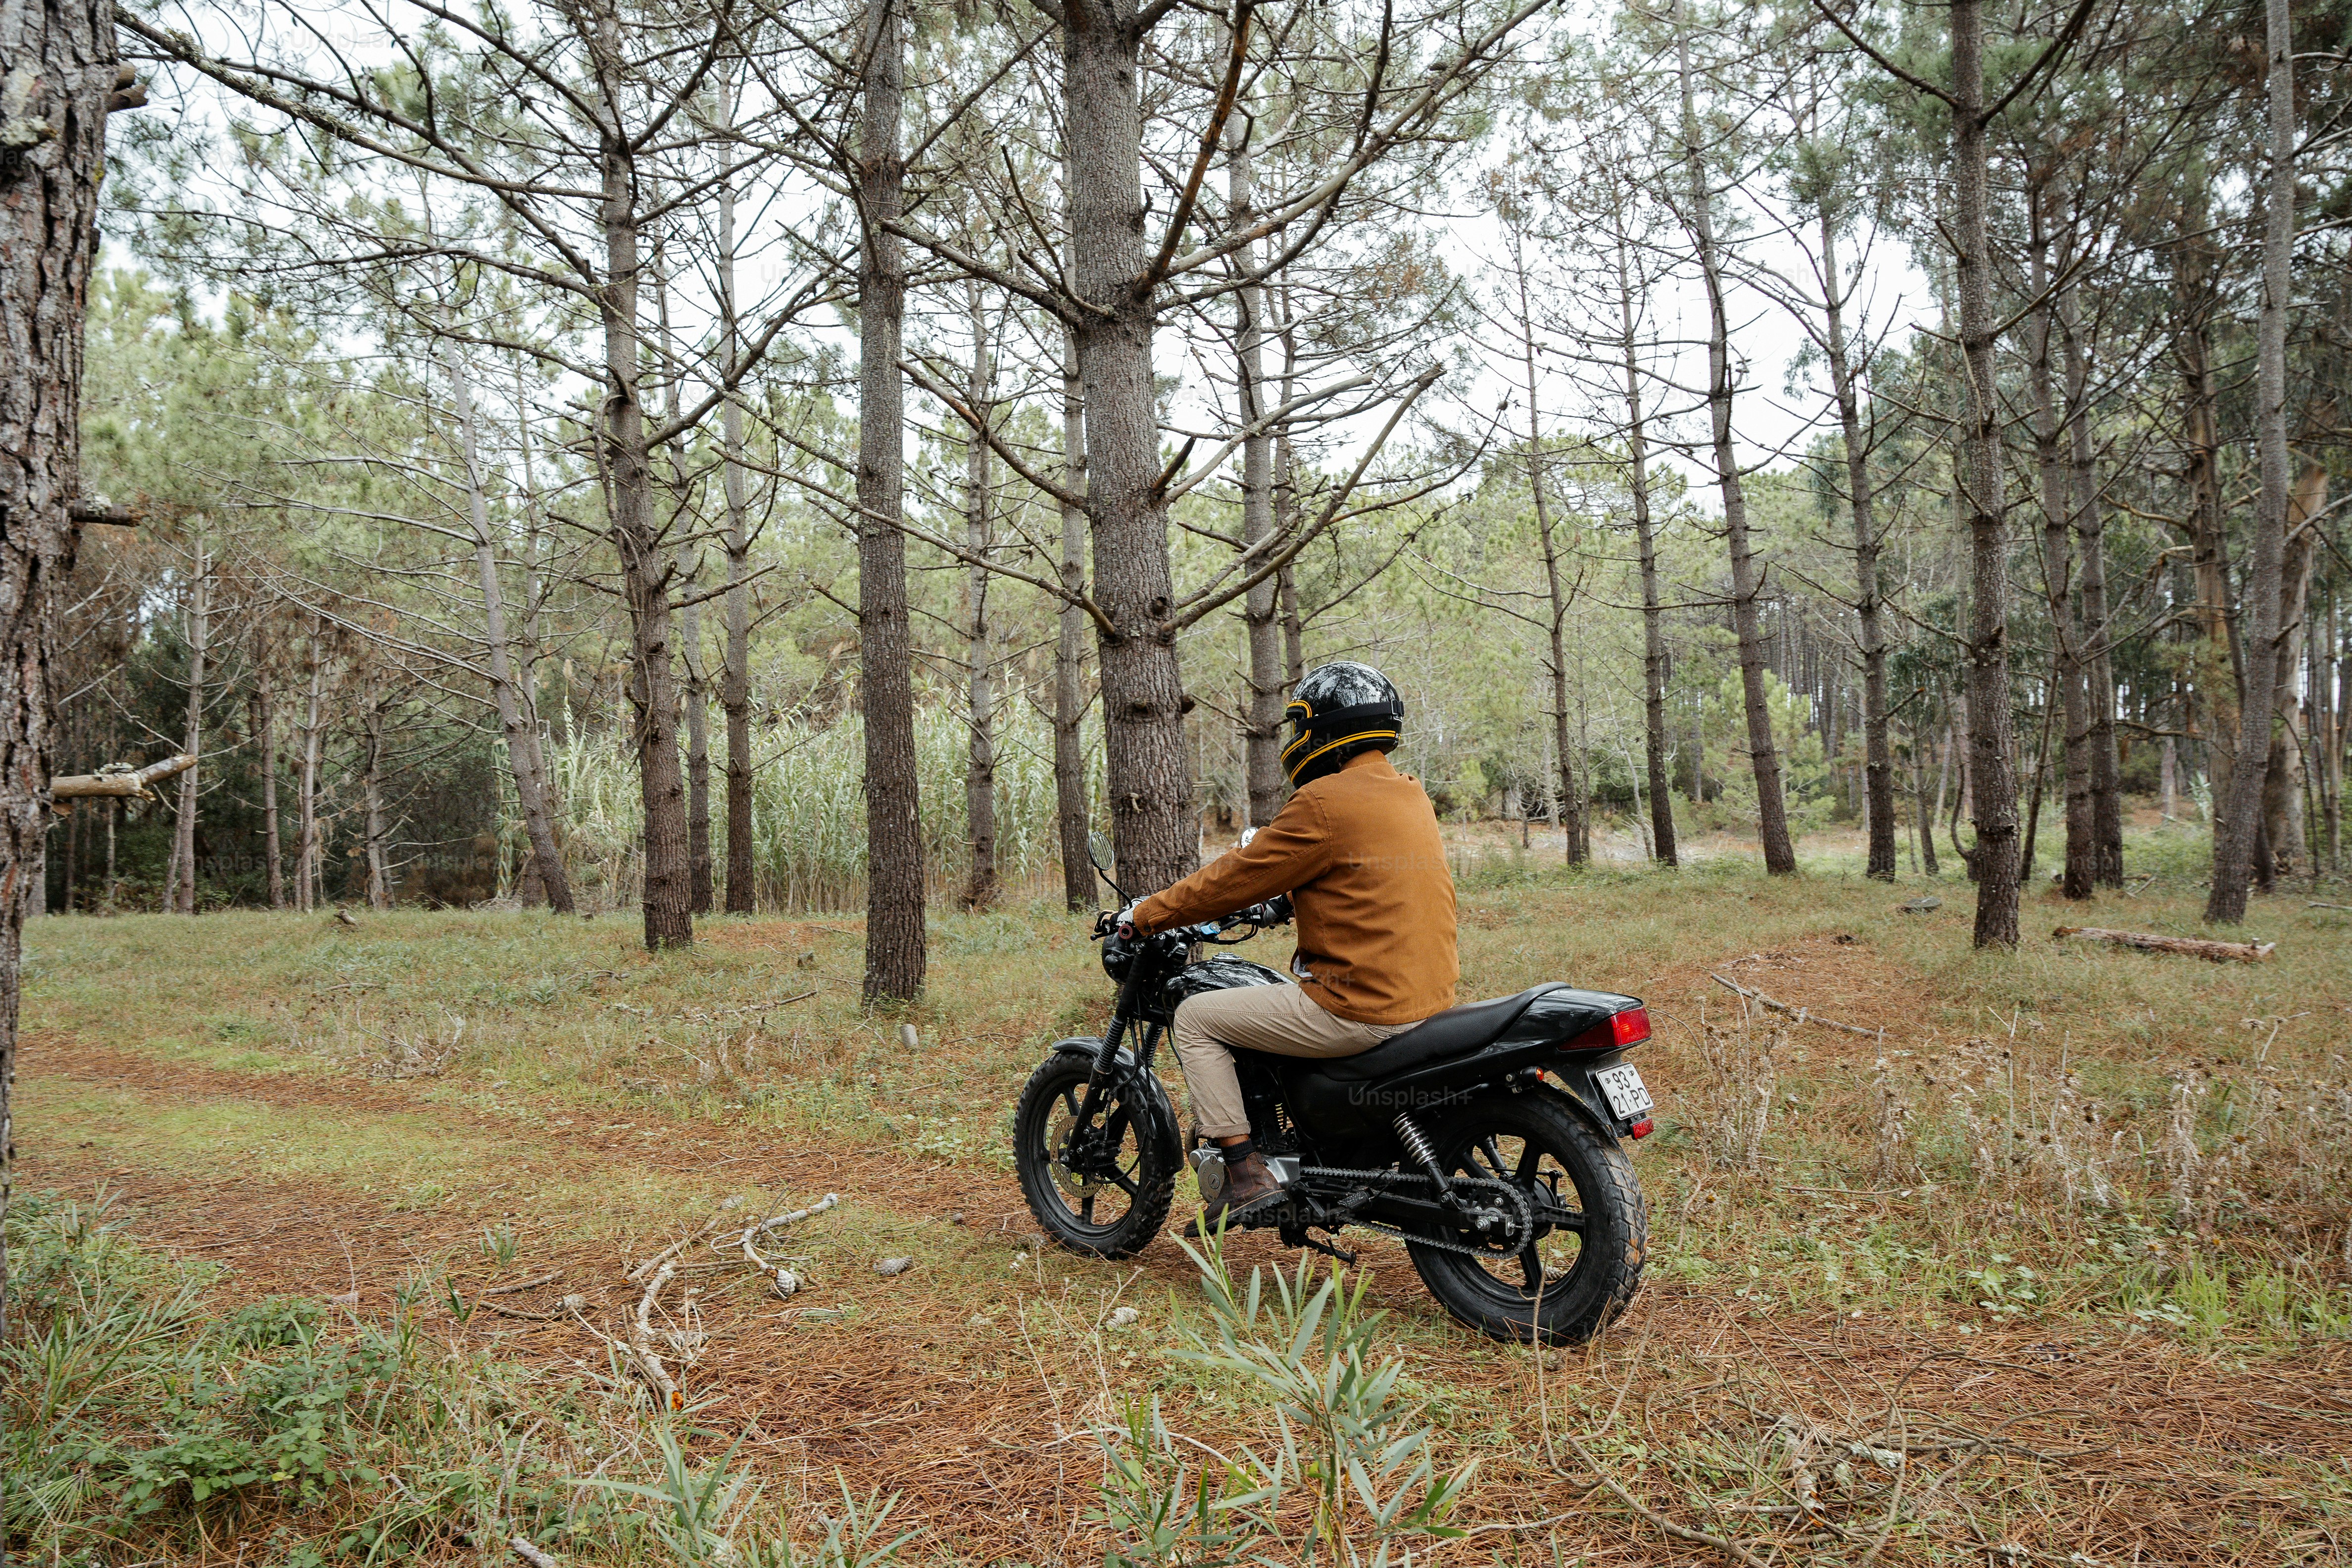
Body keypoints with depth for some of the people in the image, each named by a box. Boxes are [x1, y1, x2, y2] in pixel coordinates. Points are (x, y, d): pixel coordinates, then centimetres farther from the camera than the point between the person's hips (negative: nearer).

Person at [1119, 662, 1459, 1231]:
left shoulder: (1324, 804, -14)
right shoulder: (1412, 797, 12)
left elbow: (1238, 878, -9)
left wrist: (1147, 914, 3)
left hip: (1359, 1007, -9)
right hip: (1429, 996, 9)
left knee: (1195, 1018, 4)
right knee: (1277, 994, 35)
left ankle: (1247, 1173, -1)